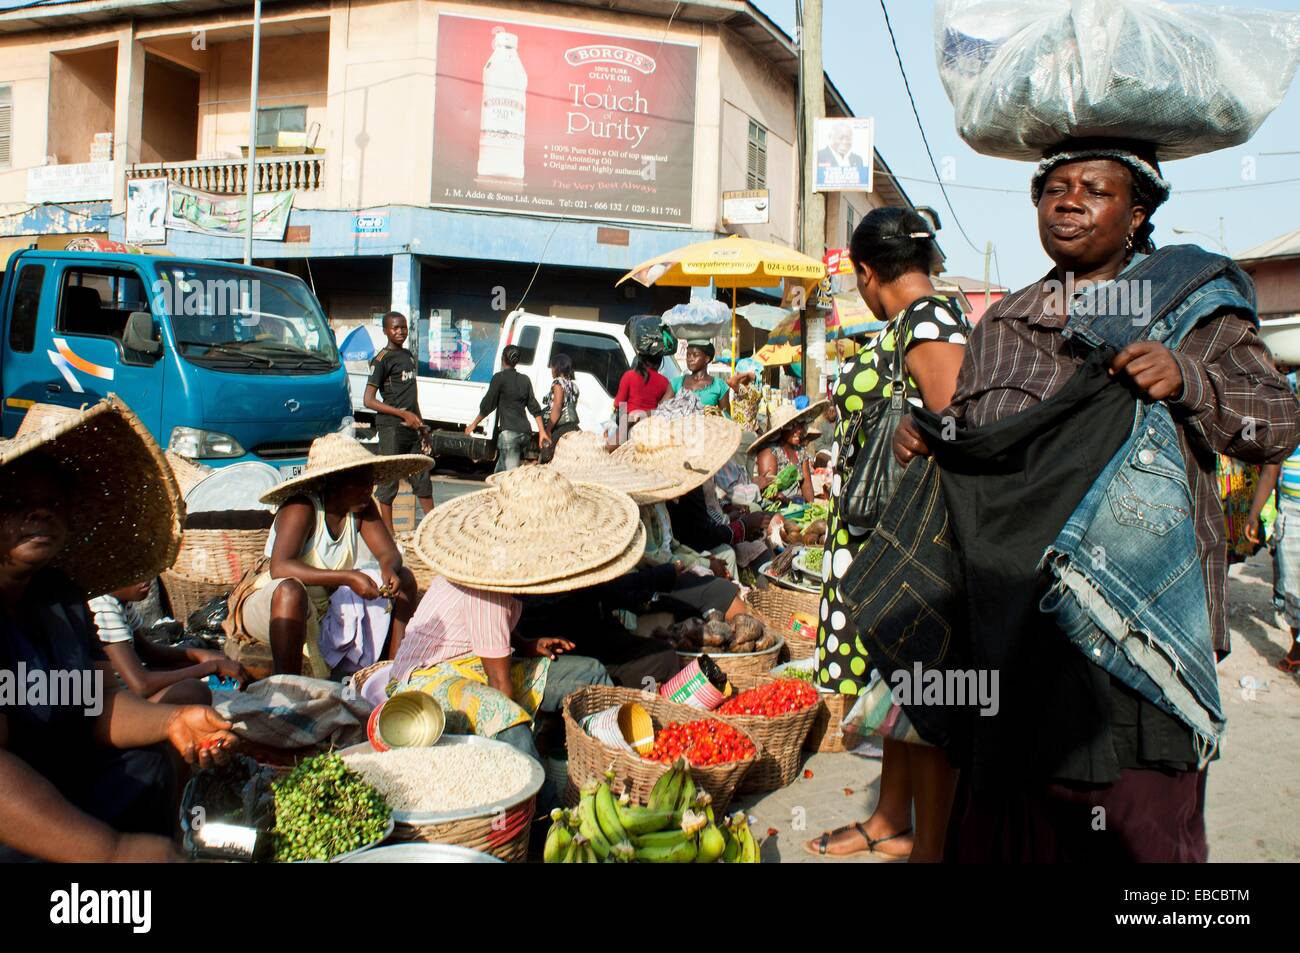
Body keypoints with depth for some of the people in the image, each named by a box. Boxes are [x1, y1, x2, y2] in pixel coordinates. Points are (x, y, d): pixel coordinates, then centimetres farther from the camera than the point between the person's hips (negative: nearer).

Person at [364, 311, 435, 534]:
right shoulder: (382, 359, -8)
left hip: (412, 426, 8)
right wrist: (404, 414, -17)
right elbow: (369, 401, -14)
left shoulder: (408, 355, 16)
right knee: (389, 481, -1)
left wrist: (420, 424, 17)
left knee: (422, 478, 12)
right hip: (391, 426, -8)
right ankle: (388, 533, 6)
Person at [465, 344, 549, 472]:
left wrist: (473, 424, 7)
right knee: (500, 471, 19)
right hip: (525, 432, 7)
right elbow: (534, 407, 11)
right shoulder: (525, 380, 15)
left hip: (509, 432, -7)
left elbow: (488, 405, -3)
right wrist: (542, 432, 10)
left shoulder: (500, 377, -3)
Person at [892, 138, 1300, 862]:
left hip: (1141, 615, -3)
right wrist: (923, 437, 0)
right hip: (1016, 607, 4)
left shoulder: (1193, 303, 5)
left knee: (1139, 816, 4)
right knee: (1009, 810, 11)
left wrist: (1188, 380, -17)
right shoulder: (1004, 324, 15)